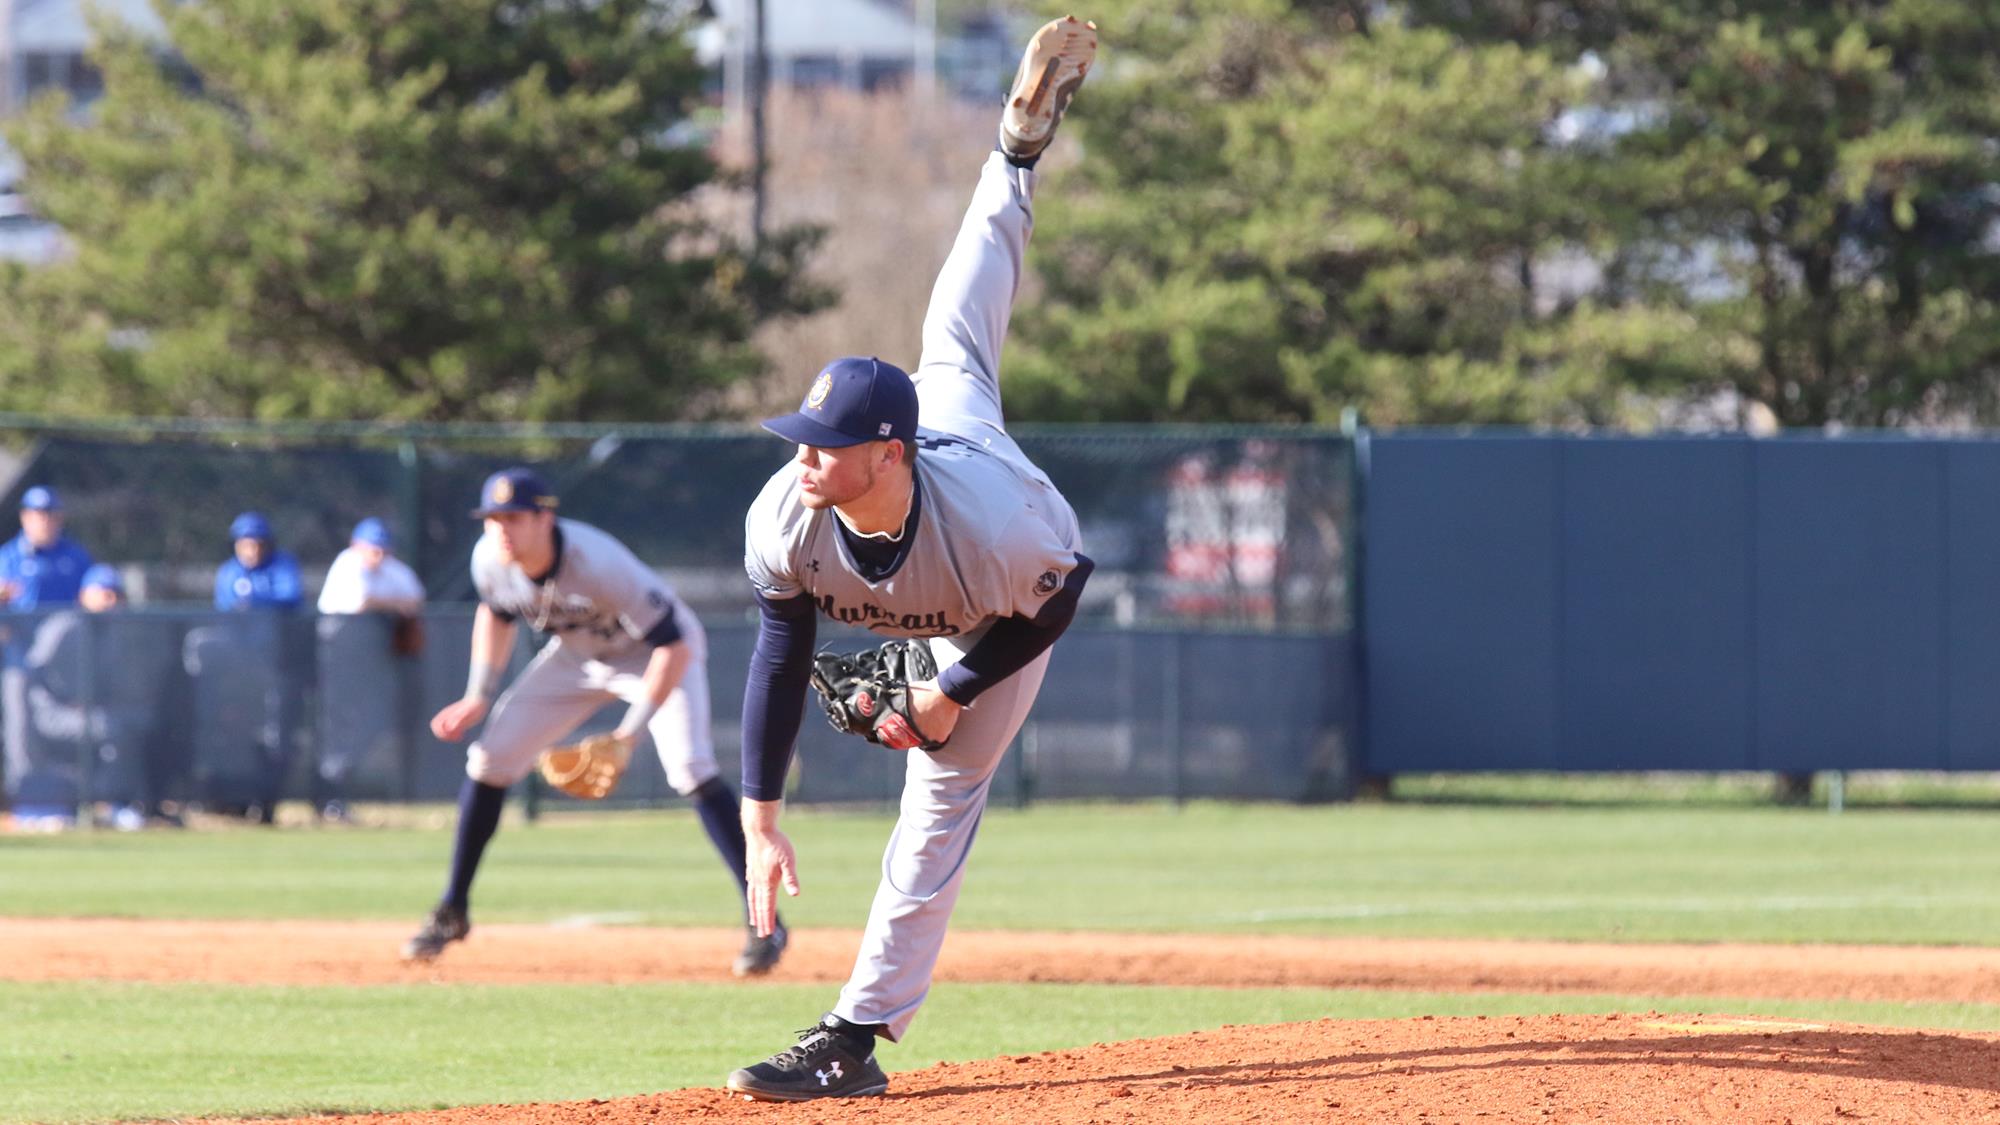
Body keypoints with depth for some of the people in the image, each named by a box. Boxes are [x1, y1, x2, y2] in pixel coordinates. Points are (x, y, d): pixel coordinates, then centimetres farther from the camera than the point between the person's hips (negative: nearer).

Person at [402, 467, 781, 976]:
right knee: (489, 759, -2)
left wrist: (630, 733, -38)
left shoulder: (599, 566, -39)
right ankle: (452, 912, 14)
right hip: (576, 655, 6)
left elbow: (673, 646, -35)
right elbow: (496, 612, 5)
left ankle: (764, 923, -21)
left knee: (690, 769, -26)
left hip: (658, 653, -6)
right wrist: (479, 695, -2)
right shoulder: (490, 559, -21)